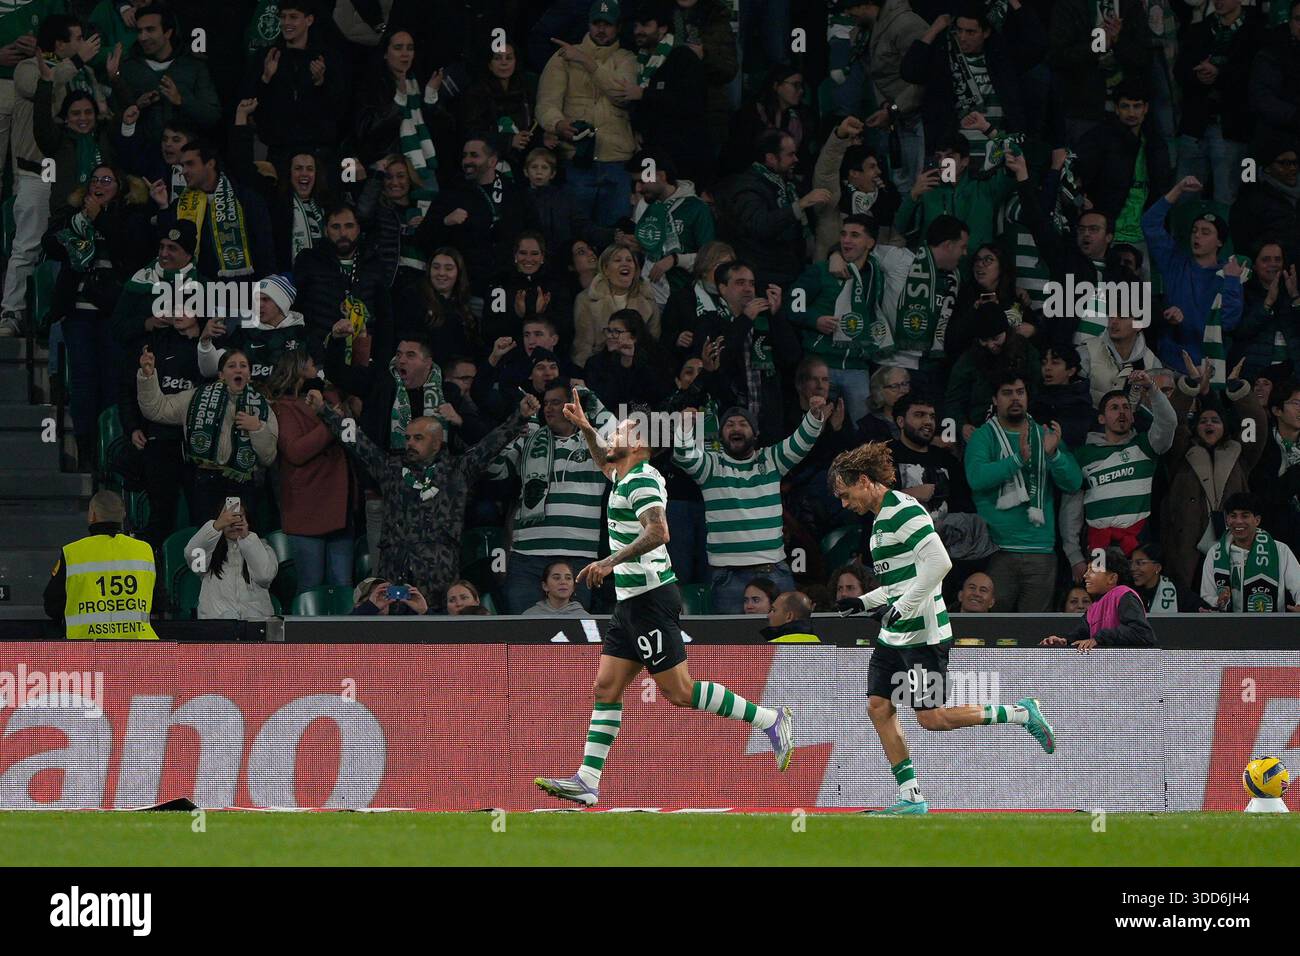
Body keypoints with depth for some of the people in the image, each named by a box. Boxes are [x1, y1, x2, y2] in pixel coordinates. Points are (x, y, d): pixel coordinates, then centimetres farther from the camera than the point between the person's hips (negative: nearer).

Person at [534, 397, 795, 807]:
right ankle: (587, 781, 2)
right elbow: (607, 465, 43)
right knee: (606, 688, 4)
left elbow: (657, 532, -29)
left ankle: (770, 719, 1)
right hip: (632, 601, 10)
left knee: (679, 691, -8)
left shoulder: (641, 480, -14)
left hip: (650, 599, -10)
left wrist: (611, 561, -32)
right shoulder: (628, 477, 16)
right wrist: (586, 429, 36)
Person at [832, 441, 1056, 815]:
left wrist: (901, 608, -23)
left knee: (931, 717, -8)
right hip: (894, 636, 10)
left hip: (922, 633, -10)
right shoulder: (883, 517, 17)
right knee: (878, 706, 3)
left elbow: (939, 562, -25)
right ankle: (911, 798, 6)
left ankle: (1020, 713, 5)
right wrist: (863, 602, 18)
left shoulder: (904, 510, -15)